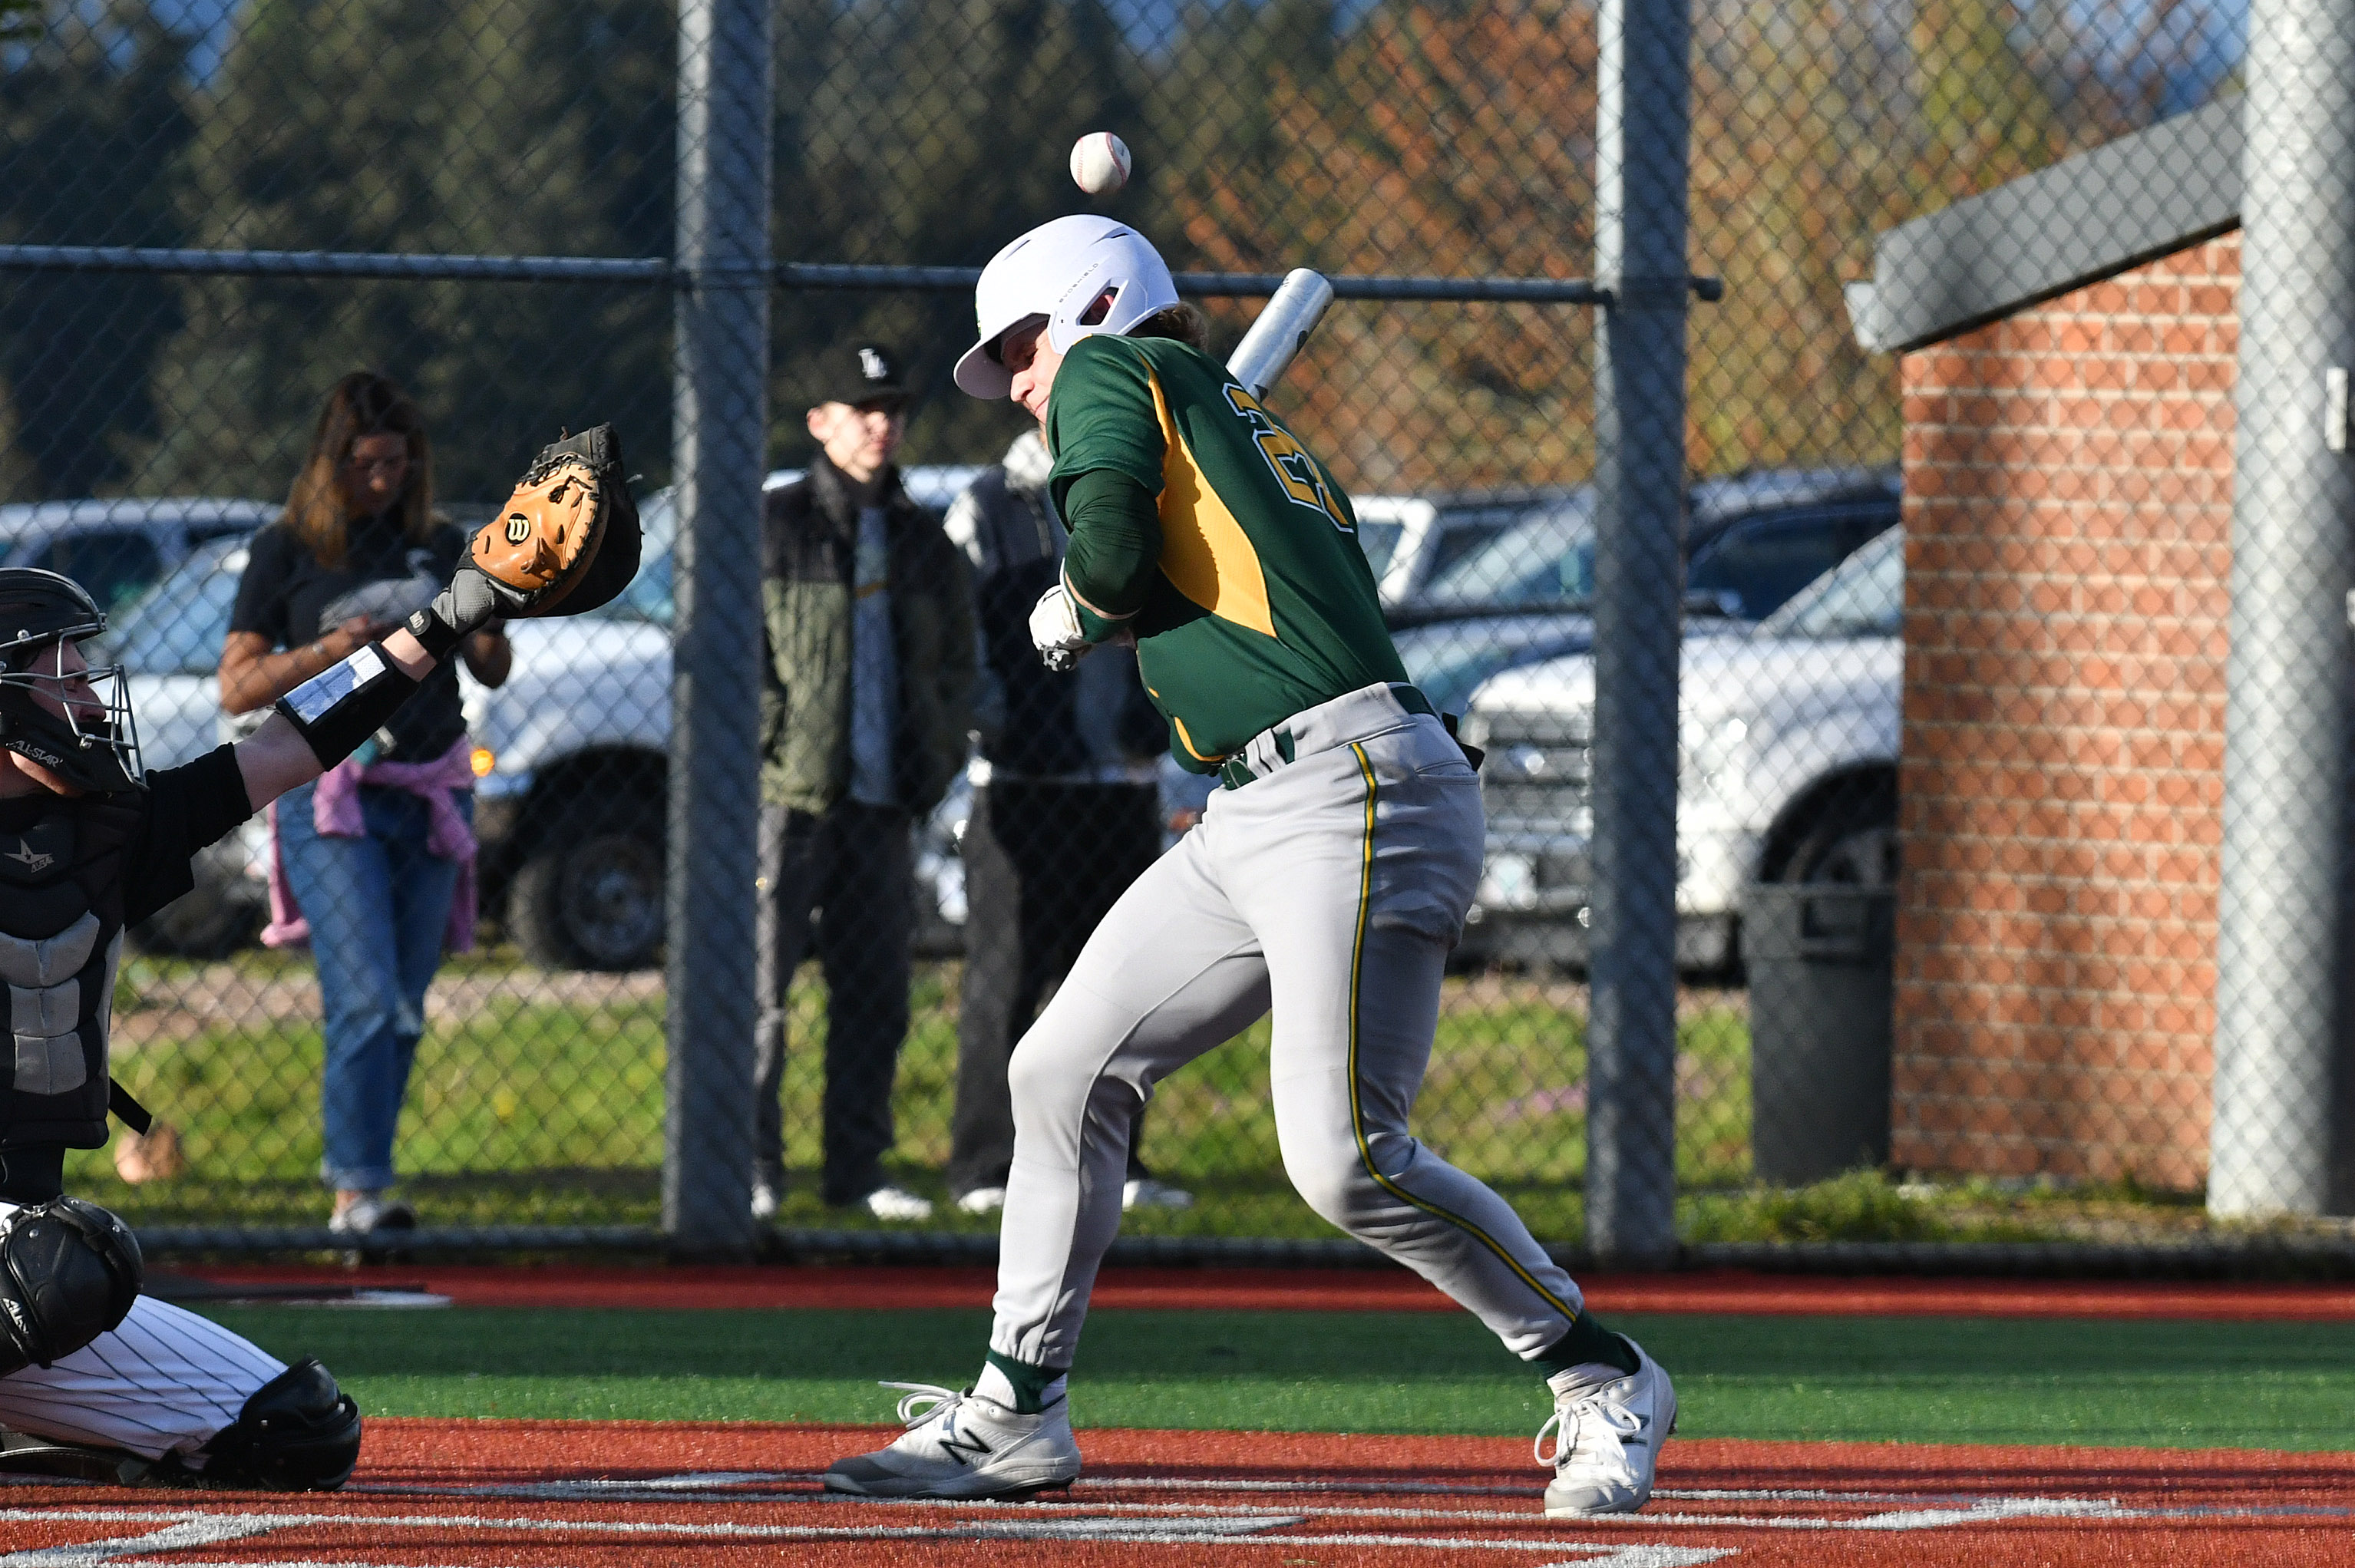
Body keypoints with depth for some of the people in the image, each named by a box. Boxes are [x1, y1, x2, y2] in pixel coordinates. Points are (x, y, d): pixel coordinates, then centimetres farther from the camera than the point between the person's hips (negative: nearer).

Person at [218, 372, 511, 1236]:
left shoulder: (439, 546, 12)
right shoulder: (287, 551, 1)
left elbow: (491, 673, 15)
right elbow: (237, 687, 0)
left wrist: (490, 630, -8)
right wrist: (325, 652, -16)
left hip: (431, 798, 4)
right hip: (328, 798, -4)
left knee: (403, 1011, 6)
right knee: (365, 1001, -16)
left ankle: (352, 1167, 17)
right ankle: (358, 1190, -18)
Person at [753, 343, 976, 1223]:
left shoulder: (924, 541, 16)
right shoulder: (773, 525, 0)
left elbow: (957, 662, 23)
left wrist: (938, 760, 10)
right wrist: (767, 747, -11)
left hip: (884, 802, 5)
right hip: (787, 796, -5)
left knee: (877, 994, 7)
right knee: (760, 986, -9)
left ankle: (857, 1168, 14)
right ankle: (753, 1172, -8)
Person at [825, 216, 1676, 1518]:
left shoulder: (1113, 370, 4)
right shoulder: (1255, 432, 28)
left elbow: (1112, 545, -11)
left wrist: (1080, 606, 9)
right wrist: (1105, 615, 21)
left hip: (1354, 788, -10)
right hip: (1255, 820, 10)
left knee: (1343, 1157, -16)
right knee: (1064, 1069, 10)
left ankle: (1601, 1380, -4)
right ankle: (1015, 1418, 17)